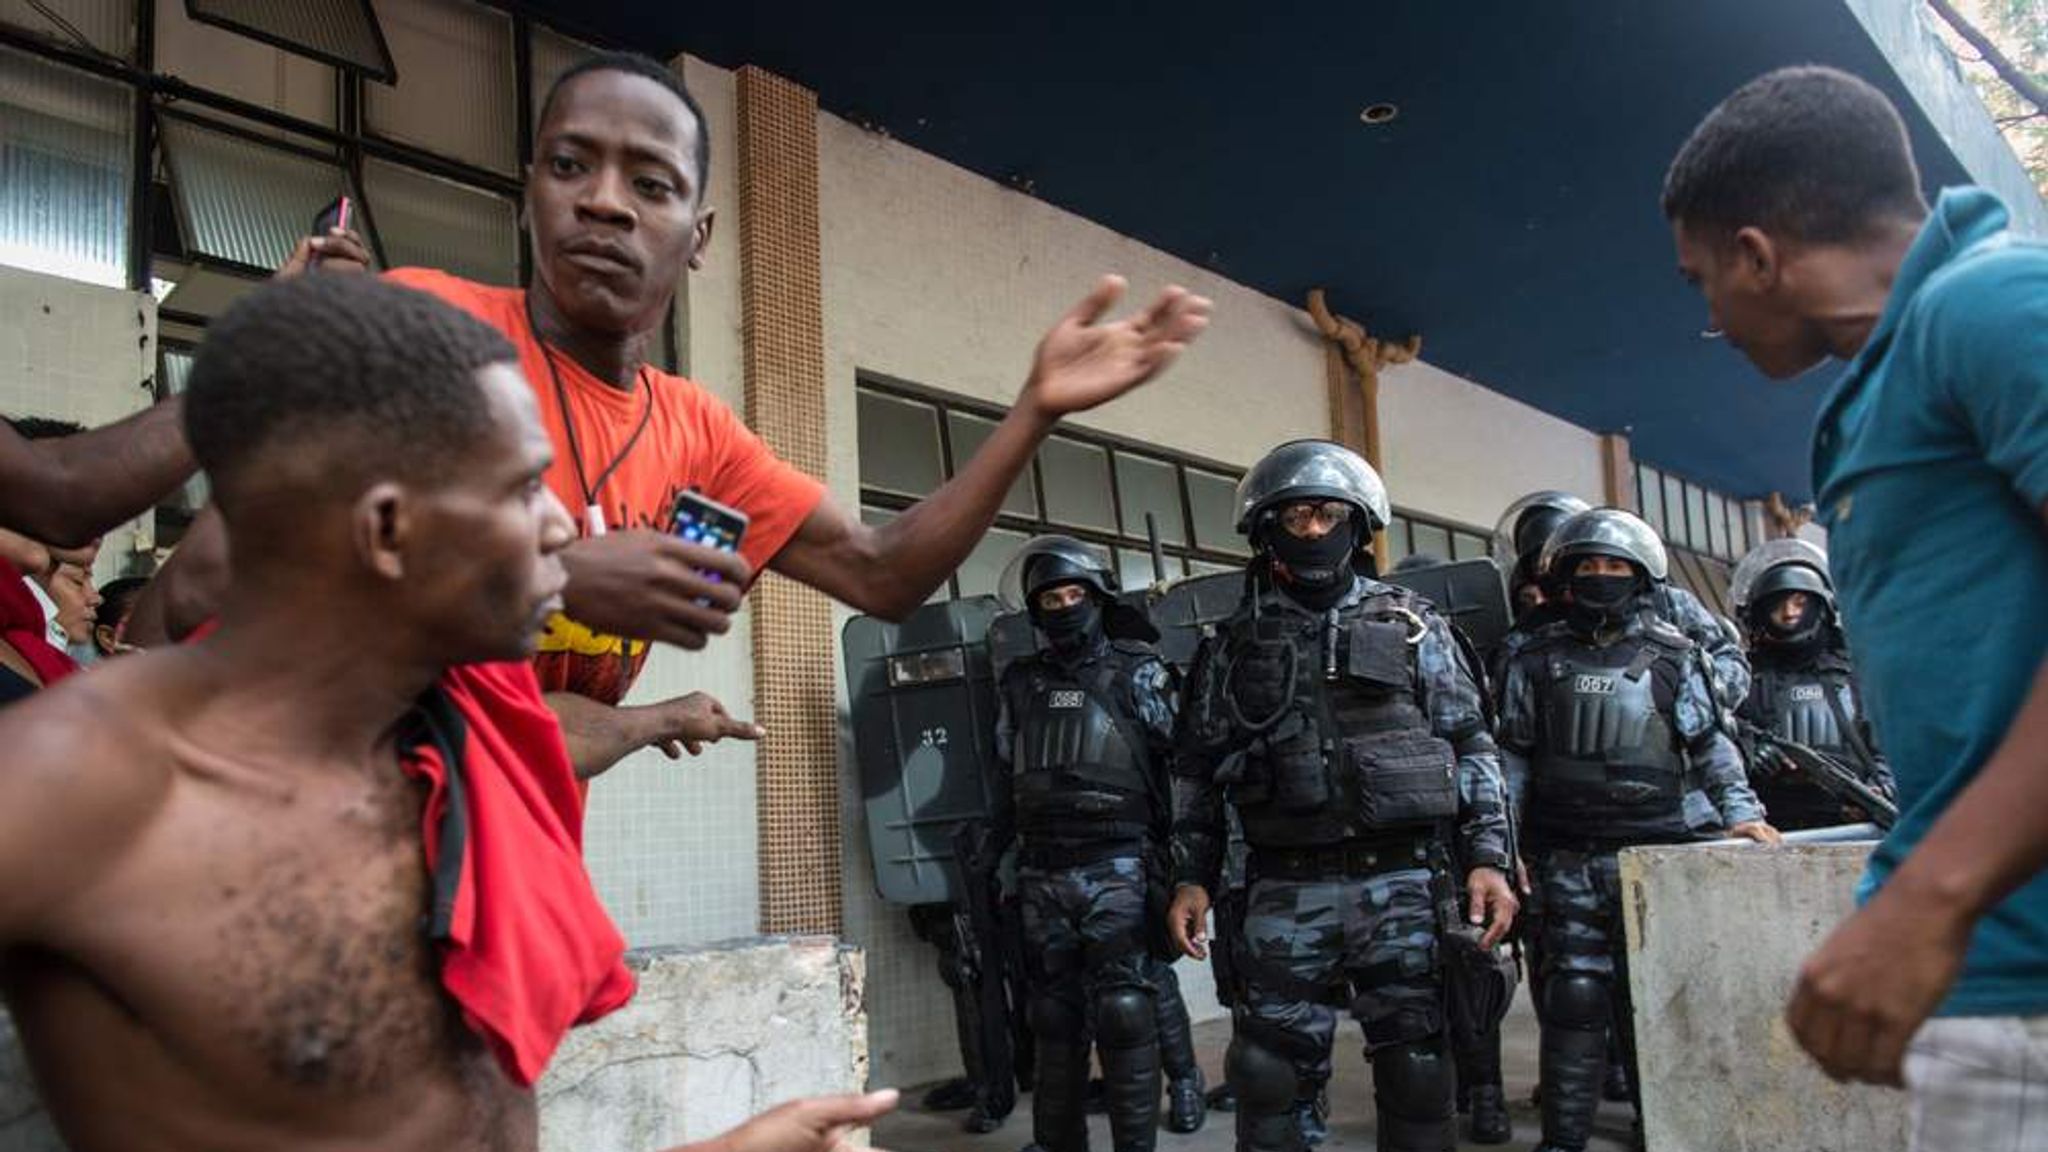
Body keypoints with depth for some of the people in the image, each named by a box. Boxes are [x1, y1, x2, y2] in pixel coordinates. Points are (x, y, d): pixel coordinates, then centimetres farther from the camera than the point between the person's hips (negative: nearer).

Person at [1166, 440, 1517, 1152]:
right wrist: (1191, 879, 3)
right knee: (1264, 1072, 2)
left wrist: (1487, 859, -2)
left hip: (1399, 880, 0)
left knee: (1415, 1065, 4)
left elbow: (1471, 746, 7)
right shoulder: (1234, 644, 9)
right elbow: (1198, 771, 10)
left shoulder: (1411, 626, 8)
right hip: (1286, 890, 1)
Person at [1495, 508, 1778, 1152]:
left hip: (1655, 853, 0)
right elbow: (1514, 755, 11)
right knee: (1574, 996, -2)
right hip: (1567, 860, 0)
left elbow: (1709, 744, 10)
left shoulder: (1672, 656, 7)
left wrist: (1739, 811, -3)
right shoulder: (1537, 659, 9)